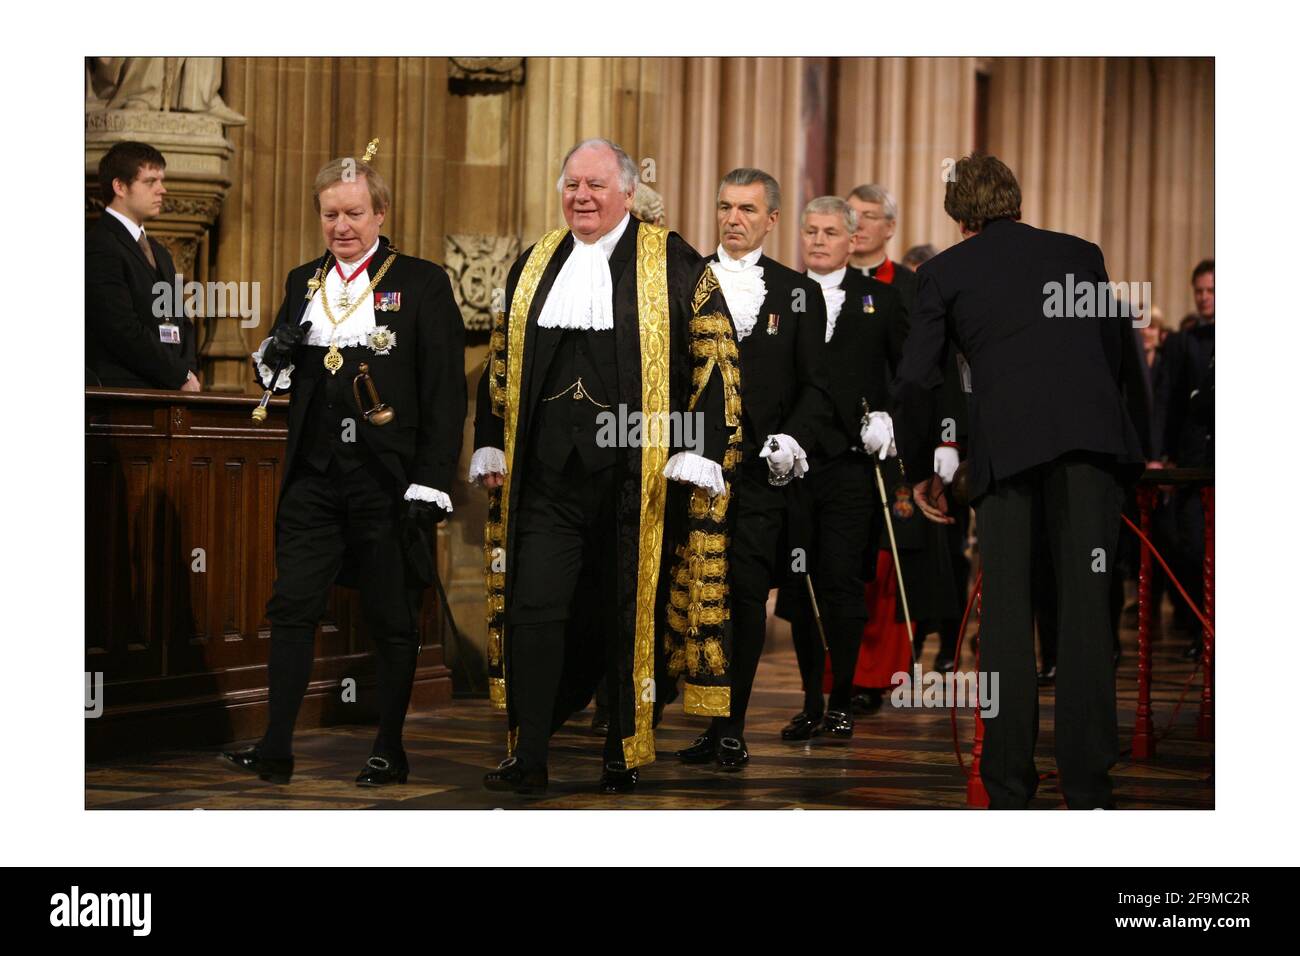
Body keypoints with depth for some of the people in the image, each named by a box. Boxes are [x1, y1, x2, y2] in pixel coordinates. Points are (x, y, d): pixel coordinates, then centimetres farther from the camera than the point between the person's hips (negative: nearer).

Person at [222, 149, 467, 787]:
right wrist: (275, 355, -4)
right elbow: (276, 380, 20)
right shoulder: (303, 282, 13)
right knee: (292, 607, -2)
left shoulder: (421, 283, -1)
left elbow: (445, 393, -4)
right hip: (315, 475, 4)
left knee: (392, 619, 5)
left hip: (388, 479, -4)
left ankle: (389, 751, 15)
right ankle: (275, 749, 2)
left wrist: (431, 483, -11)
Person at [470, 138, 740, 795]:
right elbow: (501, 361, 21)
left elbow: (713, 358, -2)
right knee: (533, 608, -5)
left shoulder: (672, 264, 1)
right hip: (546, 472, 3)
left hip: (635, 474, -3)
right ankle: (527, 759, 0)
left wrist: (697, 456, -10)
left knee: (631, 615, 4)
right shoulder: (534, 266, 14)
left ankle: (627, 757, 17)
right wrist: (491, 448, 14)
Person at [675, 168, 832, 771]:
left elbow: (815, 387, 8)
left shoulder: (799, 294, 10)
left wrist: (793, 439, -8)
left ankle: (730, 728, 7)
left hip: (759, 470, 0)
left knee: (747, 595, -1)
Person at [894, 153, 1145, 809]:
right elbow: (1119, 353, 28)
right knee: (1085, 605, -1)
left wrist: (920, 472, 22)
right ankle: (1087, 788, -6)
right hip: (1090, 435, 1)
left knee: (1006, 613, 5)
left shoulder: (944, 271, 15)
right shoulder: (1080, 254, 21)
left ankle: (1008, 790, 3)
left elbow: (915, 382, 9)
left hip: (1003, 446, -1)